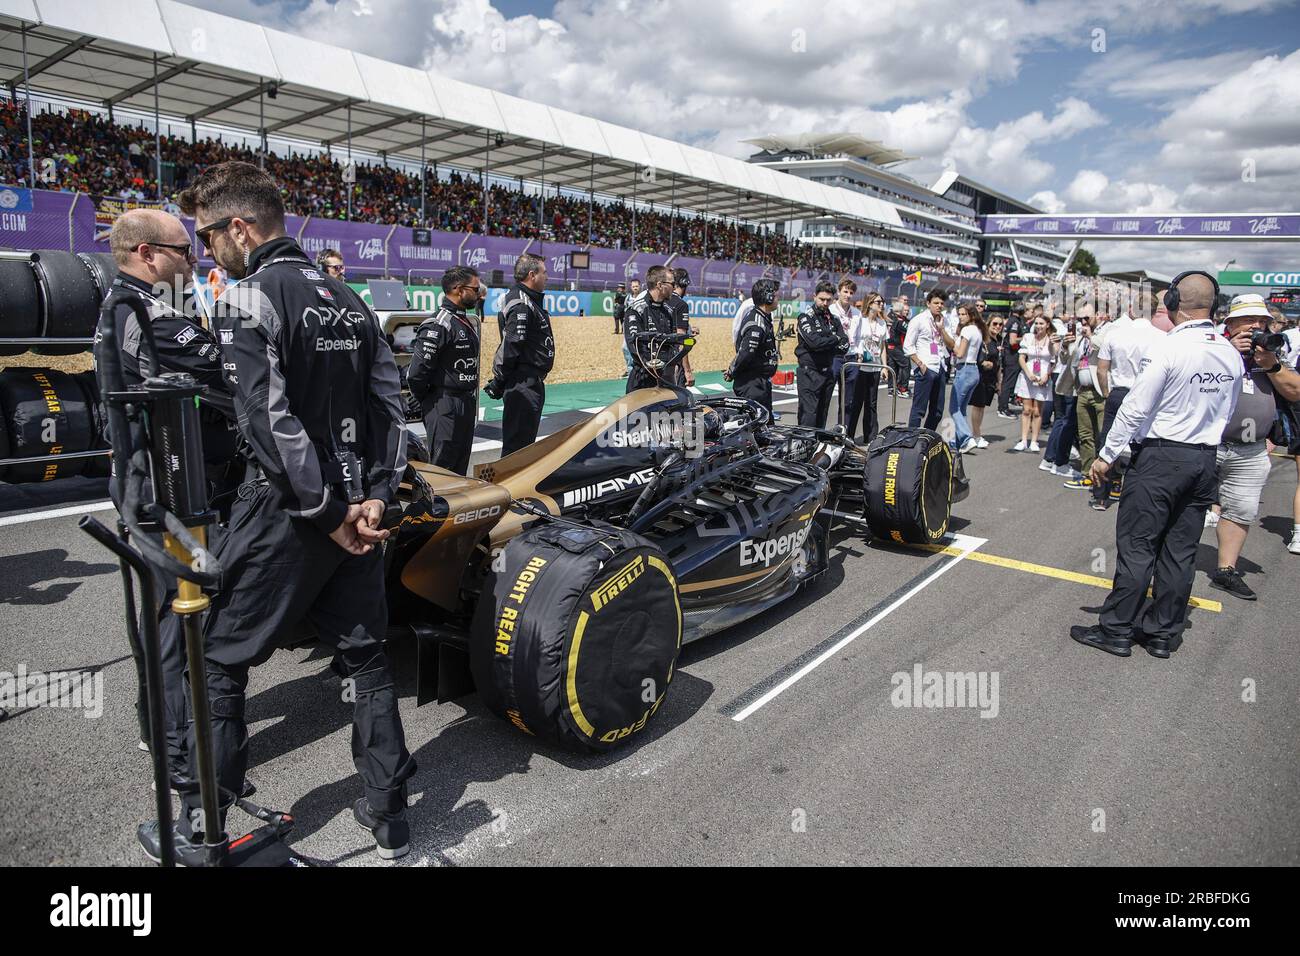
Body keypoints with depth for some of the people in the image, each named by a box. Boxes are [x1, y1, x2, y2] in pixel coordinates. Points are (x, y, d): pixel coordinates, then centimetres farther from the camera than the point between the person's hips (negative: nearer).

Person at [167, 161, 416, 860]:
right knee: (364, 654, 14)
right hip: (356, 507, 7)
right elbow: (390, 403, 7)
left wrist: (324, 513, -15)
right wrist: (374, 495, 1)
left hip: (283, 512, -6)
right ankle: (387, 813, 24)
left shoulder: (249, 296, -10)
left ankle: (204, 826, 22)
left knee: (216, 659, 11)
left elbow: (269, 417, -19)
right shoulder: (347, 300, 12)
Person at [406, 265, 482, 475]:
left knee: (460, 469, 15)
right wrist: (426, 401, -6)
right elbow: (416, 372, -19)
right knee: (441, 468, -3)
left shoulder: (467, 323, 13)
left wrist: (469, 399, 15)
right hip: (444, 409, -9)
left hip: (466, 405, 9)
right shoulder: (438, 325, -17)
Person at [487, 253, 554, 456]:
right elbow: (510, 348, -21)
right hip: (522, 384, -11)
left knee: (526, 439, 18)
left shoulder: (531, 302, 17)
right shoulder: (521, 306, -17)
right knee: (517, 444, -5)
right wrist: (499, 383, -15)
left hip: (532, 383, 11)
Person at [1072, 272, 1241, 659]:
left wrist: (1107, 455, -7)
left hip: (1161, 457, -7)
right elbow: (1227, 413, 15)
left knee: (1137, 546, 0)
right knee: (1180, 551, 10)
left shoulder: (1169, 348, -15)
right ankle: (1164, 634, 19)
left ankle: (1117, 630, 6)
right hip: (1205, 460, 7)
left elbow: (1135, 408, -14)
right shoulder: (1232, 355, 5)